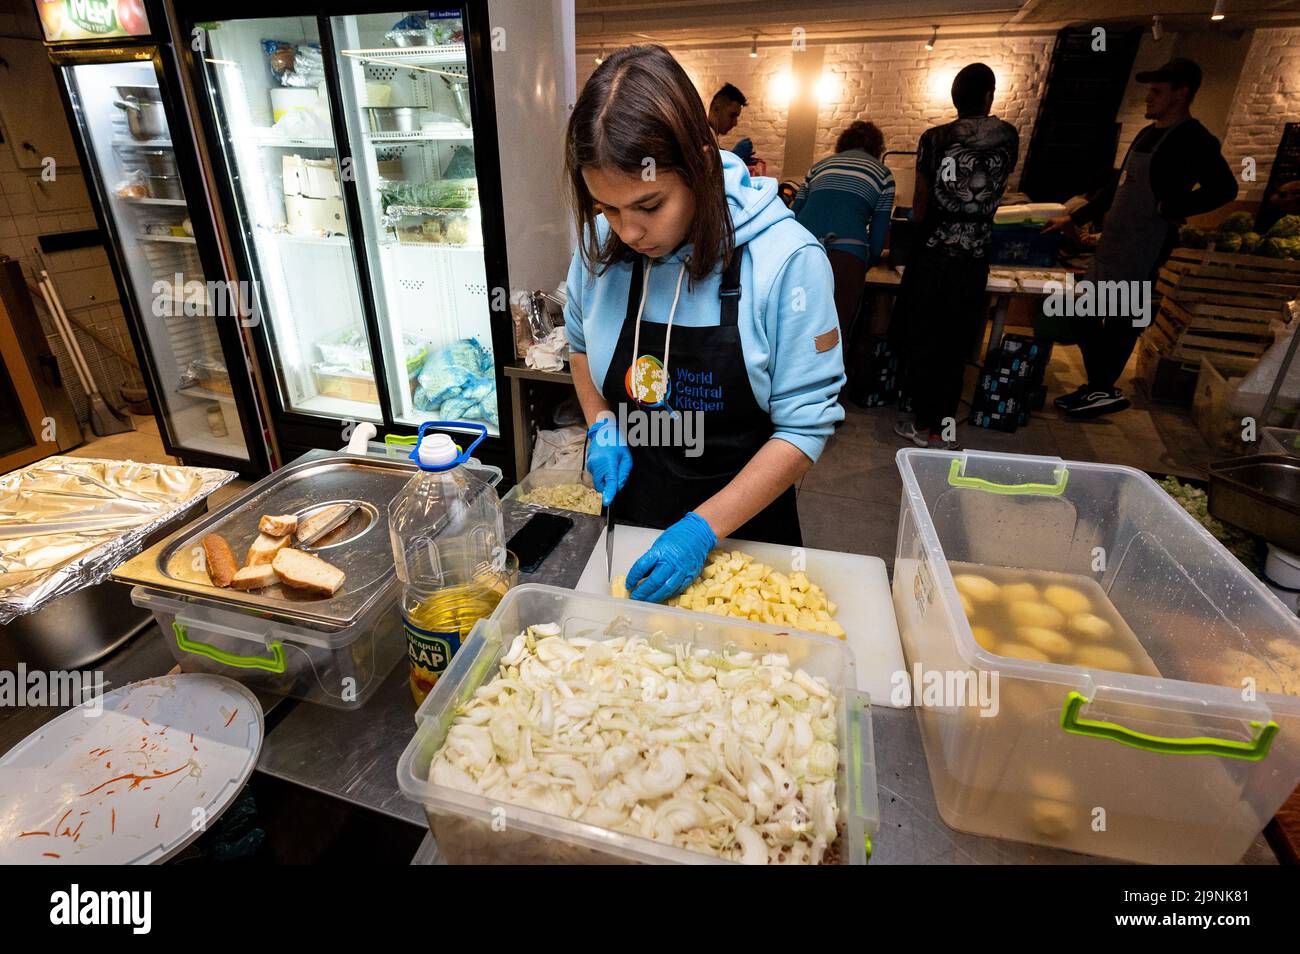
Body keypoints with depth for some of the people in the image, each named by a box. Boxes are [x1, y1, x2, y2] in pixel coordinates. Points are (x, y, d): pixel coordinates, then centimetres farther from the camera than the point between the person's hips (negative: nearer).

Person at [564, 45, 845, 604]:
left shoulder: (786, 260, -23)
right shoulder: (602, 247, -11)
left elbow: (805, 426, -19)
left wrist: (703, 528, -24)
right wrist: (602, 426, -8)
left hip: (745, 522, -2)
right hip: (633, 507, 3)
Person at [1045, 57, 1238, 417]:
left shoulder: (1192, 139, -9)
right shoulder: (1149, 133, 19)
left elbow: (1223, 188, -18)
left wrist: (1169, 208, -14)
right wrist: (1075, 218, 22)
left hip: (1144, 245, -9)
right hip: (1114, 240, 9)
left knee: (1120, 321, -8)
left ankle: (1103, 390, 0)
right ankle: (1098, 387, 17)